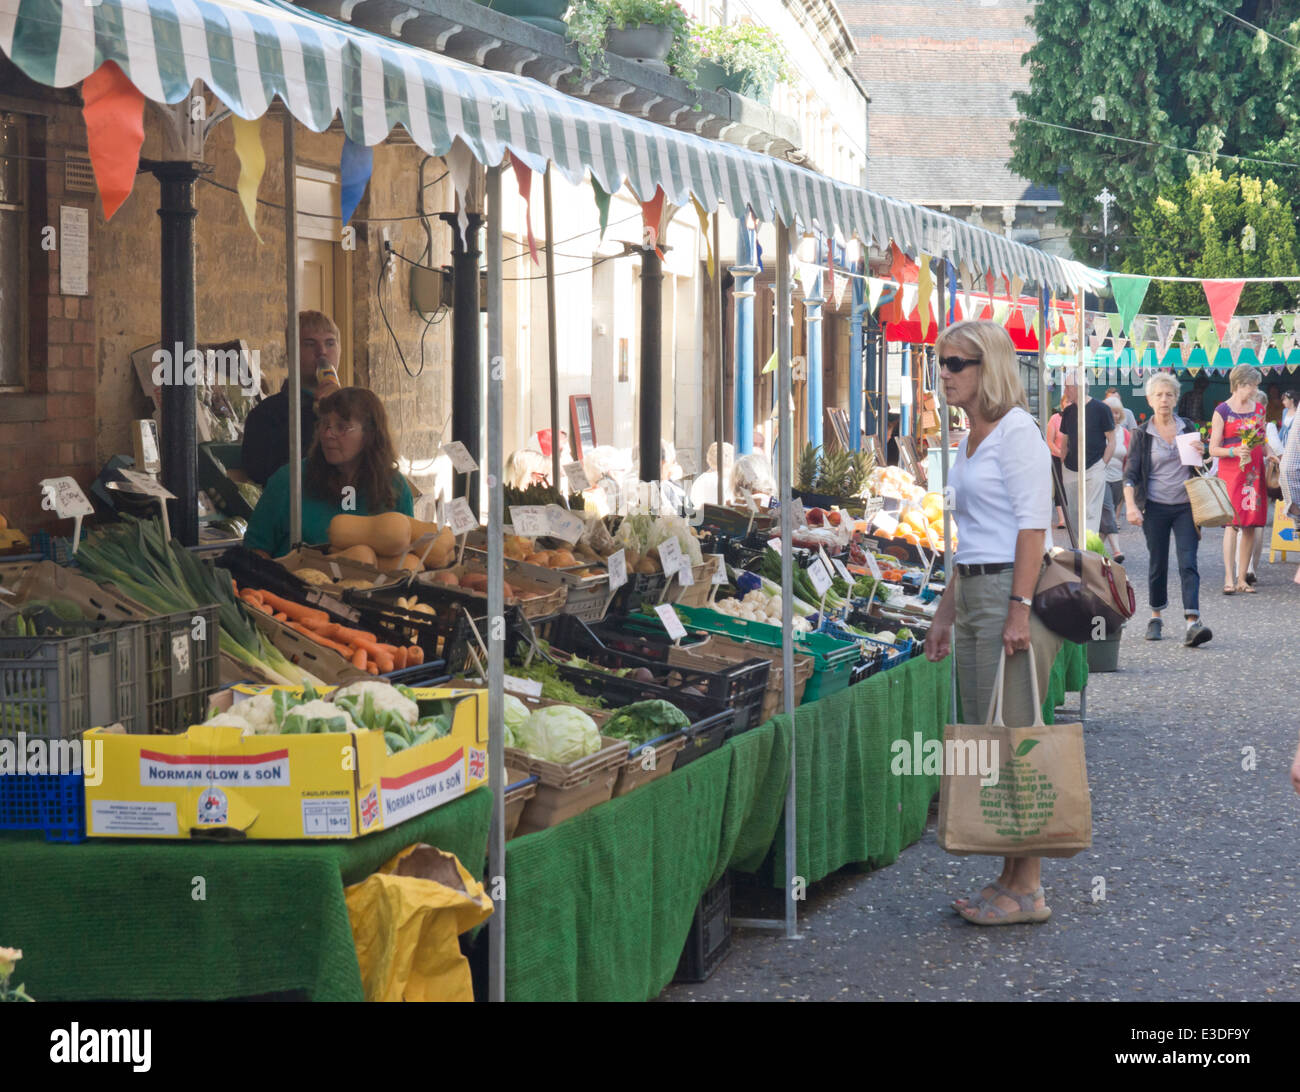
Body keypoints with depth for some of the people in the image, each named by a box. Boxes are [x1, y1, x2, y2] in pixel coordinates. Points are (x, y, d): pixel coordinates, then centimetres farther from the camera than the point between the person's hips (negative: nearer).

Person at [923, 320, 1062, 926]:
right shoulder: (971, 438, 17)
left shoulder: (1016, 432, -11)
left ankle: (1028, 890, -3)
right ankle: (1009, 879, 14)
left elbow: (1032, 525, -17)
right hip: (975, 593, 9)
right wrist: (946, 613, 21)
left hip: (1012, 590, -9)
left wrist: (1019, 610, -23)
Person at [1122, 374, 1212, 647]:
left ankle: (1193, 622, -19)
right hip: (1155, 508, 0)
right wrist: (1131, 506, -18)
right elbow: (1130, 473, -3)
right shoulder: (1141, 435, 1)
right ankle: (1155, 618, 23)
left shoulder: (1188, 428, 6)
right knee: (1158, 564, 7)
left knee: (1188, 563, -10)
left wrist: (1200, 455, -11)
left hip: (1185, 506, 0)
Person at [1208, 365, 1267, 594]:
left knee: (1251, 524, 3)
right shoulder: (1222, 411, -3)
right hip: (1230, 471, -5)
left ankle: (1242, 577, 9)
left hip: (1254, 471, 5)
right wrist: (1235, 451, -21)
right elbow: (1213, 449, -5)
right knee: (1233, 523, -13)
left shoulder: (1258, 409, 14)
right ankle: (1229, 578, -15)